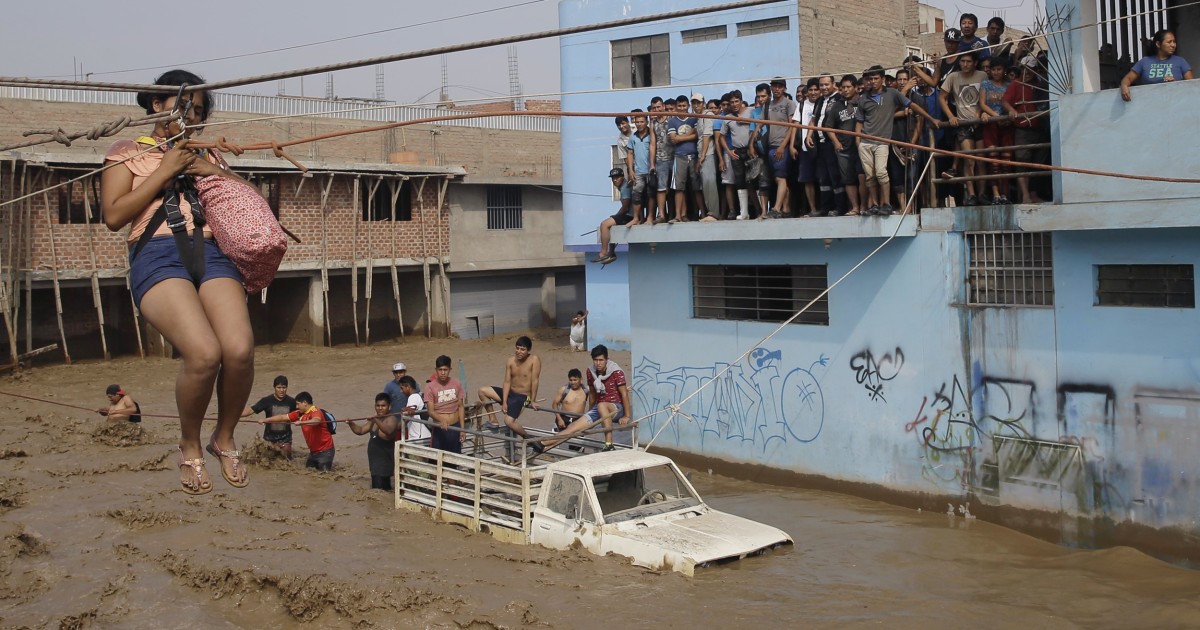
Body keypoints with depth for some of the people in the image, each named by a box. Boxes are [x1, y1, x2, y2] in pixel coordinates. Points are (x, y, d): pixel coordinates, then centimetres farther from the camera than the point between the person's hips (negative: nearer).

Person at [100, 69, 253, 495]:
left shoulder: (205, 156, 29)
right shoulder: (128, 152, 18)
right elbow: (114, 215, 4)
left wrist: (215, 172, 7)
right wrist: (164, 172, 0)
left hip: (212, 252, 4)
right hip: (158, 255, -3)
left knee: (239, 349, -24)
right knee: (204, 353, -28)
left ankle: (225, 439, 3)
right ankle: (190, 447, 0)